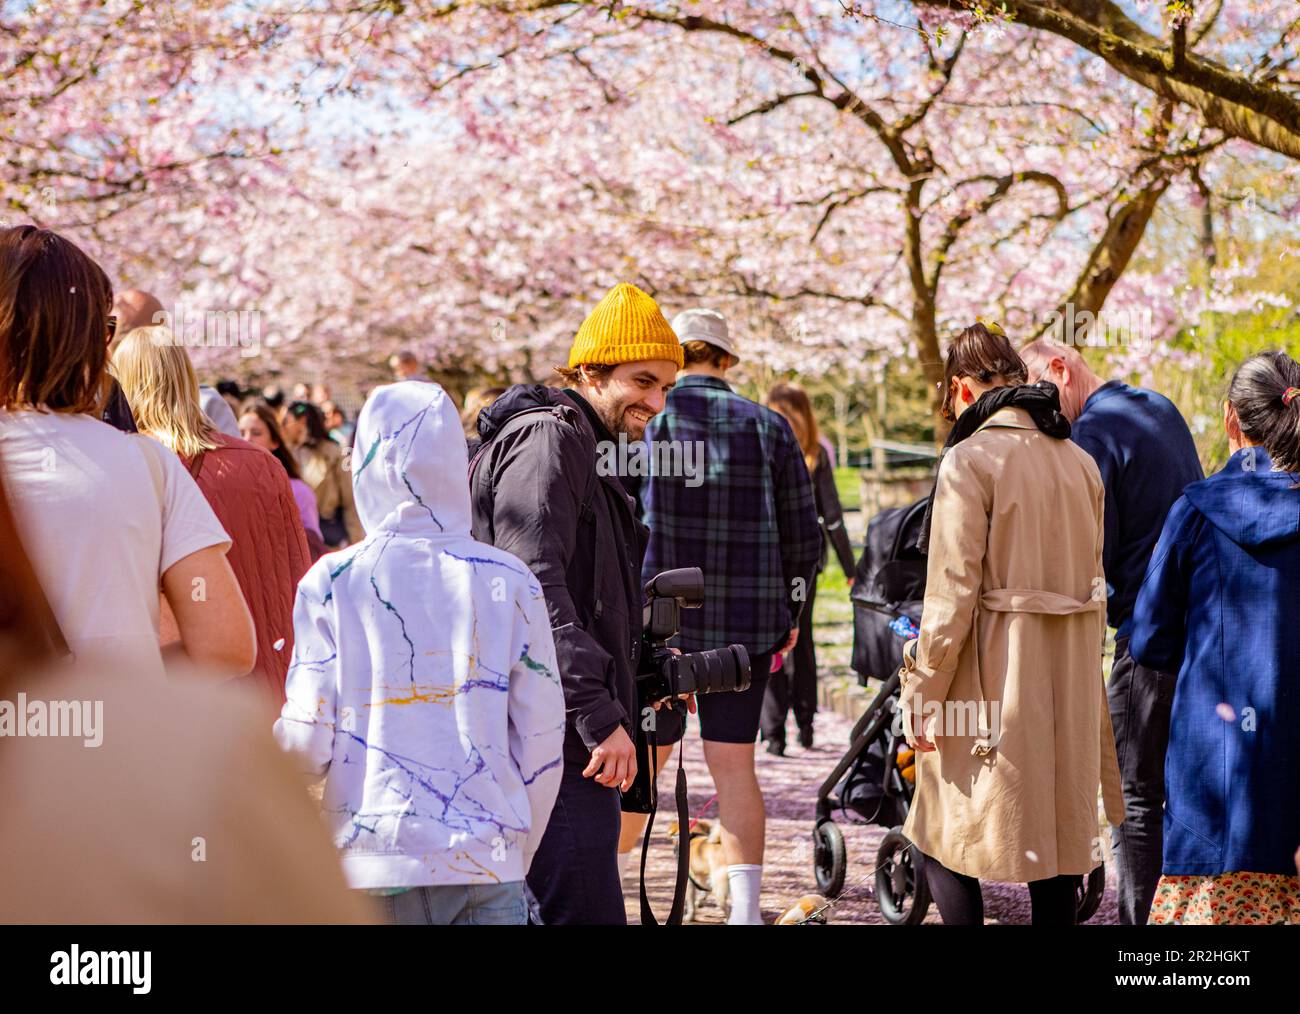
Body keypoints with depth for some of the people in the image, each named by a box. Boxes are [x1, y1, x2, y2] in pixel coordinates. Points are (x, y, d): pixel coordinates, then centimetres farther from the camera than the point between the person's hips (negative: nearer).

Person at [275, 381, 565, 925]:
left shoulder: (331, 581, -3)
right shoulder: (509, 581, 0)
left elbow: (309, 742, -4)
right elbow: (542, 737, 2)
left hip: (375, 866, 0)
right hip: (488, 860, 1)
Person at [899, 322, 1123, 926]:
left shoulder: (970, 461, -12)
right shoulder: (1080, 462, 10)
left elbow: (952, 594, -15)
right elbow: (1092, 582, 15)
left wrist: (922, 695, -8)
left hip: (994, 673, -7)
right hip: (1070, 679, 7)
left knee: (940, 834, 4)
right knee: (1057, 833, 13)